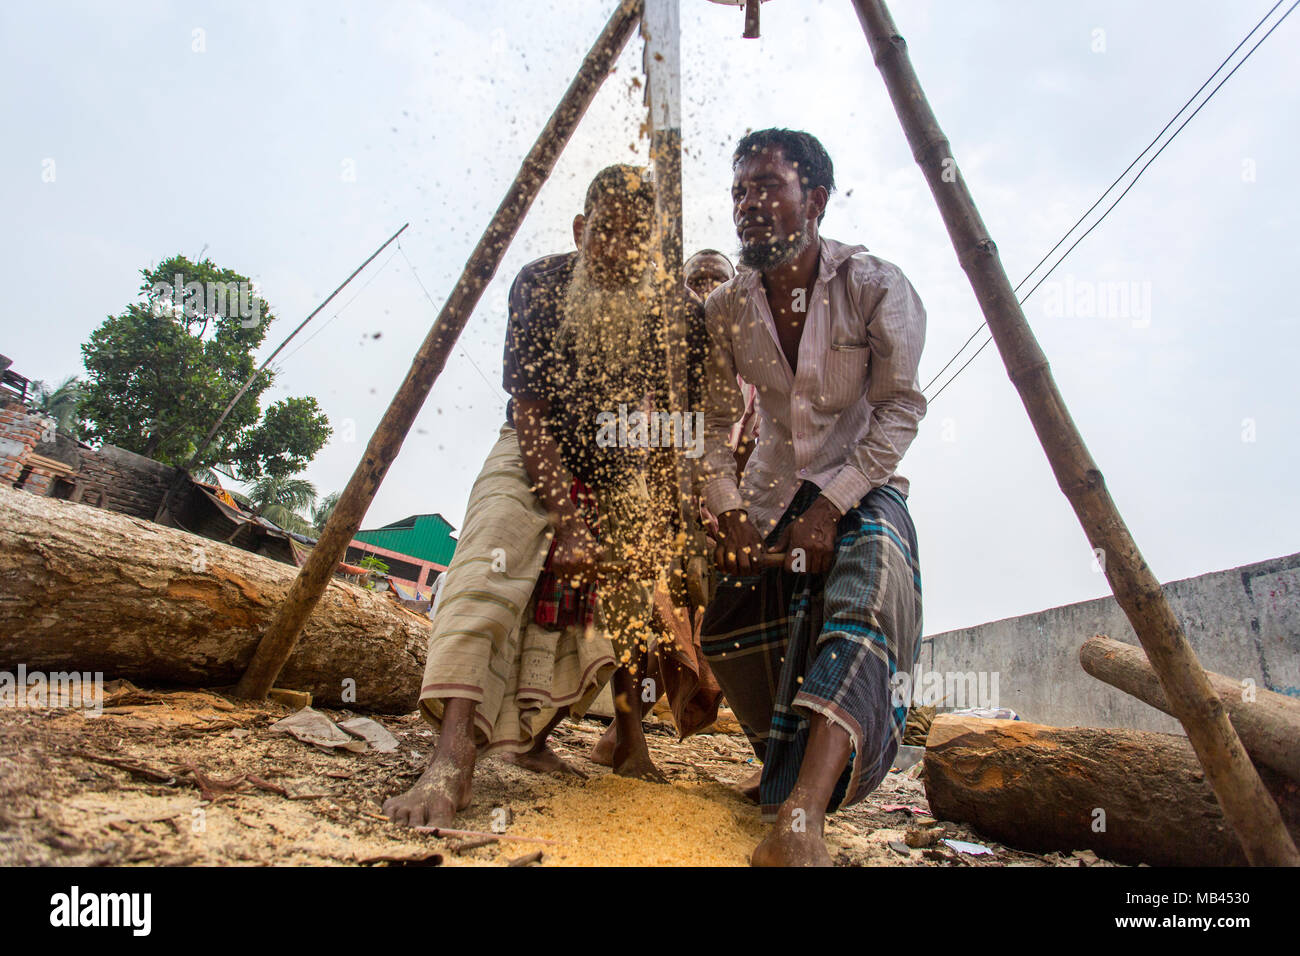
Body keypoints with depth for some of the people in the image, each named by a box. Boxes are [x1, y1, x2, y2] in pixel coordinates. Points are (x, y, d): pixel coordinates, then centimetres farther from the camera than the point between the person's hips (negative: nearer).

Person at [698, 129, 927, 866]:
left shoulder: (876, 286, -11)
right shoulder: (727, 309, -1)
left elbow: (901, 408, -12)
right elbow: (714, 424, 2)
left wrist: (830, 505, -21)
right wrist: (730, 513, -14)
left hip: (860, 491, -4)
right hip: (770, 495, 4)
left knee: (858, 613, -31)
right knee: (727, 623, -7)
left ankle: (803, 814, -39)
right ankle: (783, 767, 20)